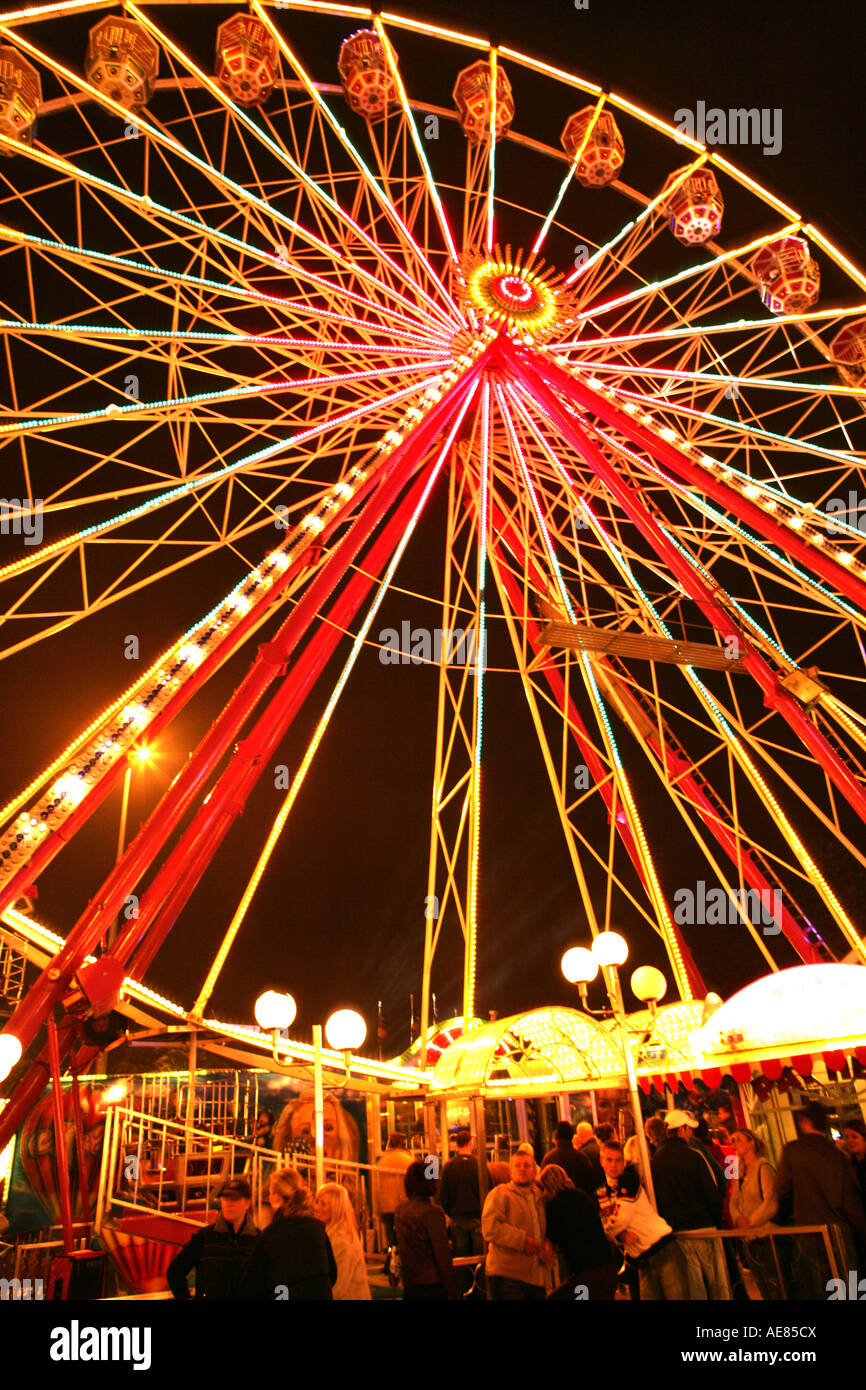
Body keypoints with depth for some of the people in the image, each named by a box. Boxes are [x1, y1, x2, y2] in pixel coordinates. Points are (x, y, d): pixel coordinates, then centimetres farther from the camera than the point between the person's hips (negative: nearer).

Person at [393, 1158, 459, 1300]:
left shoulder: (399, 1210, 4)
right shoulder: (432, 1211, -16)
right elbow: (443, 1256, -14)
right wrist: (453, 1293, -9)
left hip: (408, 1287, 7)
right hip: (433, 1286, -6)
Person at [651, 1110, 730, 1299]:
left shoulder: (655, 1161, 1)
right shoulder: (694, 1156, -11)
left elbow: (655, 1198, 6)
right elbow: (713, 1193, -10)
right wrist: (717, 1221, 4)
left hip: (676, 1233, 4)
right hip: (703, 1228, -4)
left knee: (694, 1287, 11)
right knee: (718, 1285, 9)